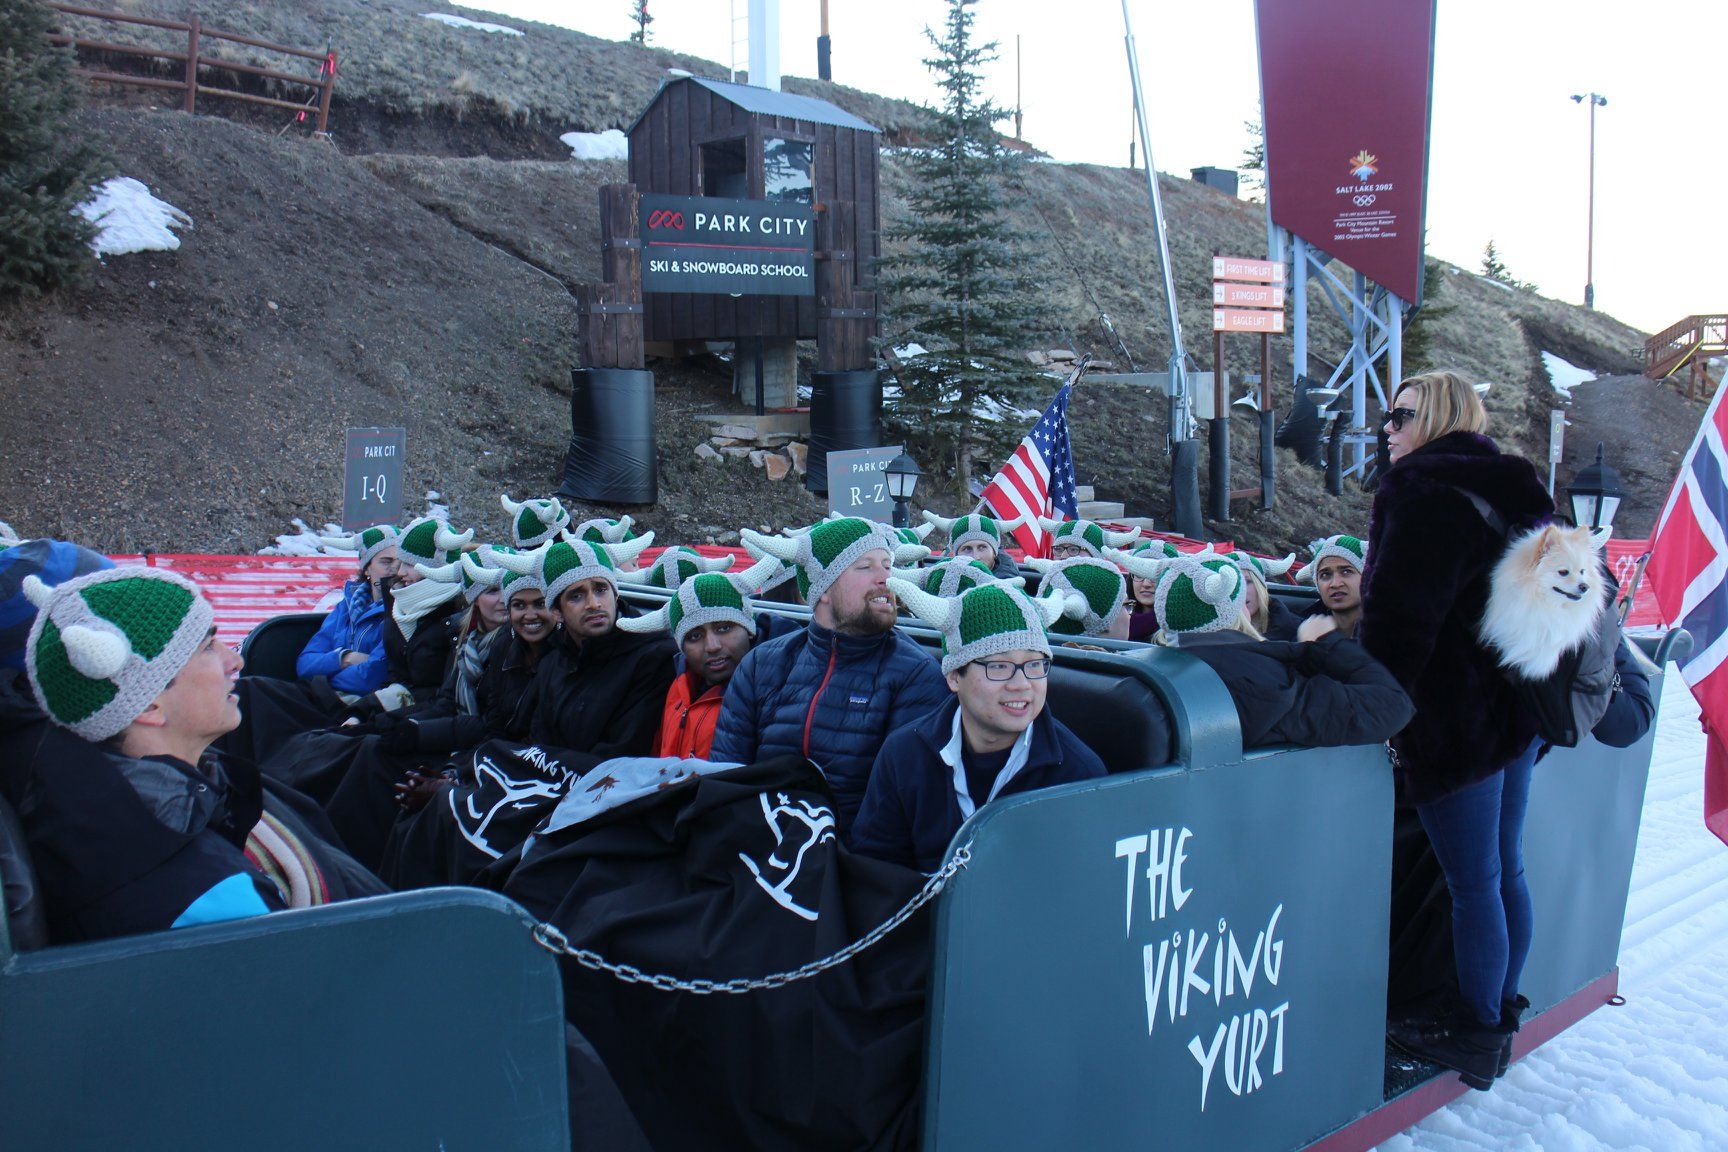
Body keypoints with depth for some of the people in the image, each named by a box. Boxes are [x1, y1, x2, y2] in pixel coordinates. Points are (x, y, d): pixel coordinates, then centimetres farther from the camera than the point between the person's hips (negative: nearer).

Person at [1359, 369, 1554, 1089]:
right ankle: (1500, 1018, 28)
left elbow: (1399, 616, -20)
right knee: (1505, 870, 16)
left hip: (1459, 717, -10)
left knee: (1473, 883, 0)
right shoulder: (1512, 494, 14)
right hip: (1519, 709, 10)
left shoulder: (1425, 492, -15)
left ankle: (1478, 1034, 11)